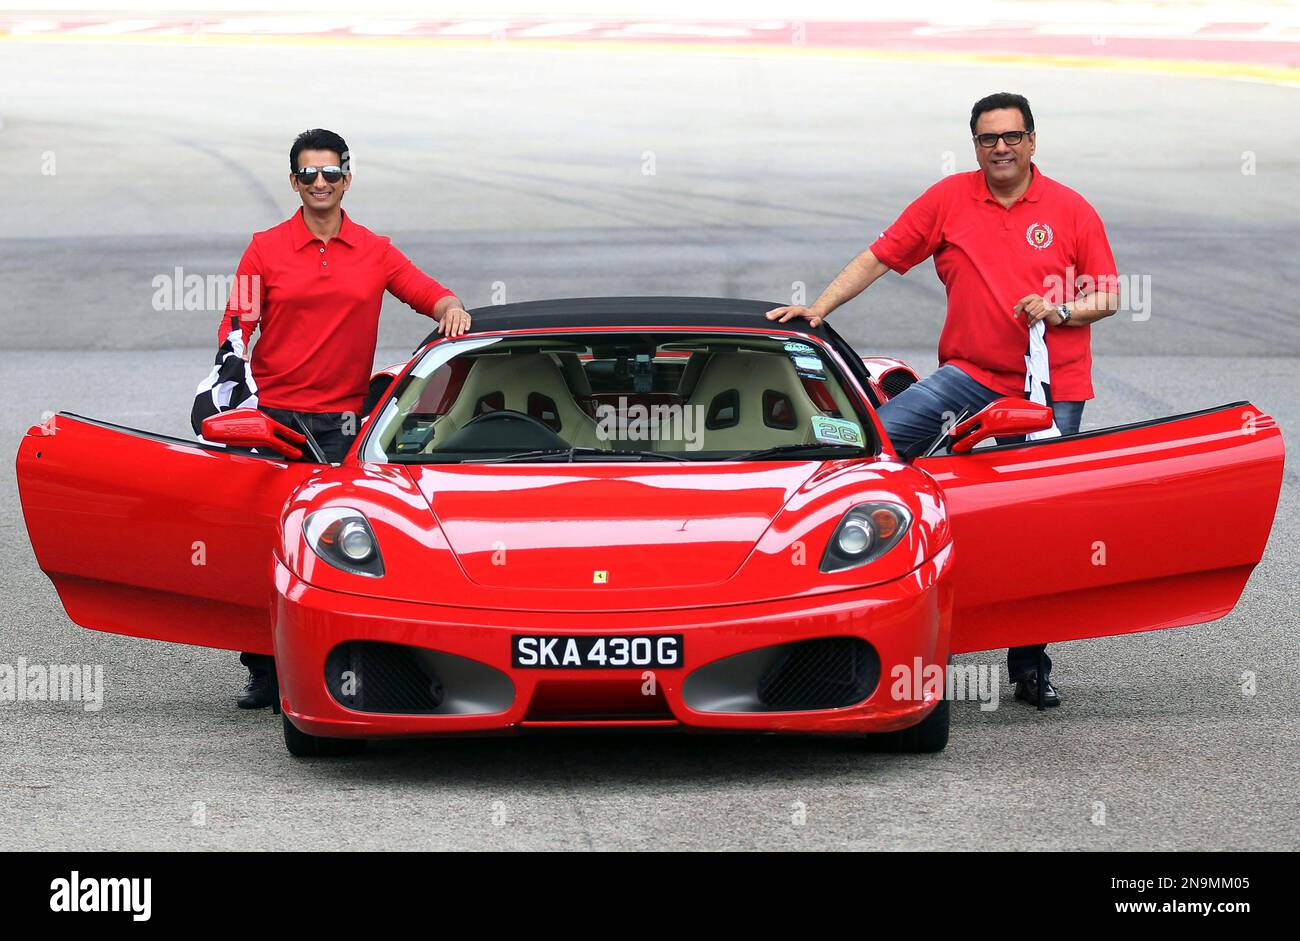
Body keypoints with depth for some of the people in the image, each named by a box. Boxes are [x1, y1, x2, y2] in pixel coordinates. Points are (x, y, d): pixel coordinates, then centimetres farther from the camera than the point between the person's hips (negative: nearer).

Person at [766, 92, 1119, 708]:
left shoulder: (1071, 211, 2)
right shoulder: (948, 200, 4)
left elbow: (1108, 295, 4)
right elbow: (880, 256, 6)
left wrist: (1060, 309, -14)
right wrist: (819, 307, 0)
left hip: (1052, 389, -1)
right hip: (970, 373, 1)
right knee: (876, 435, -23)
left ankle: (1029, 664, 11)